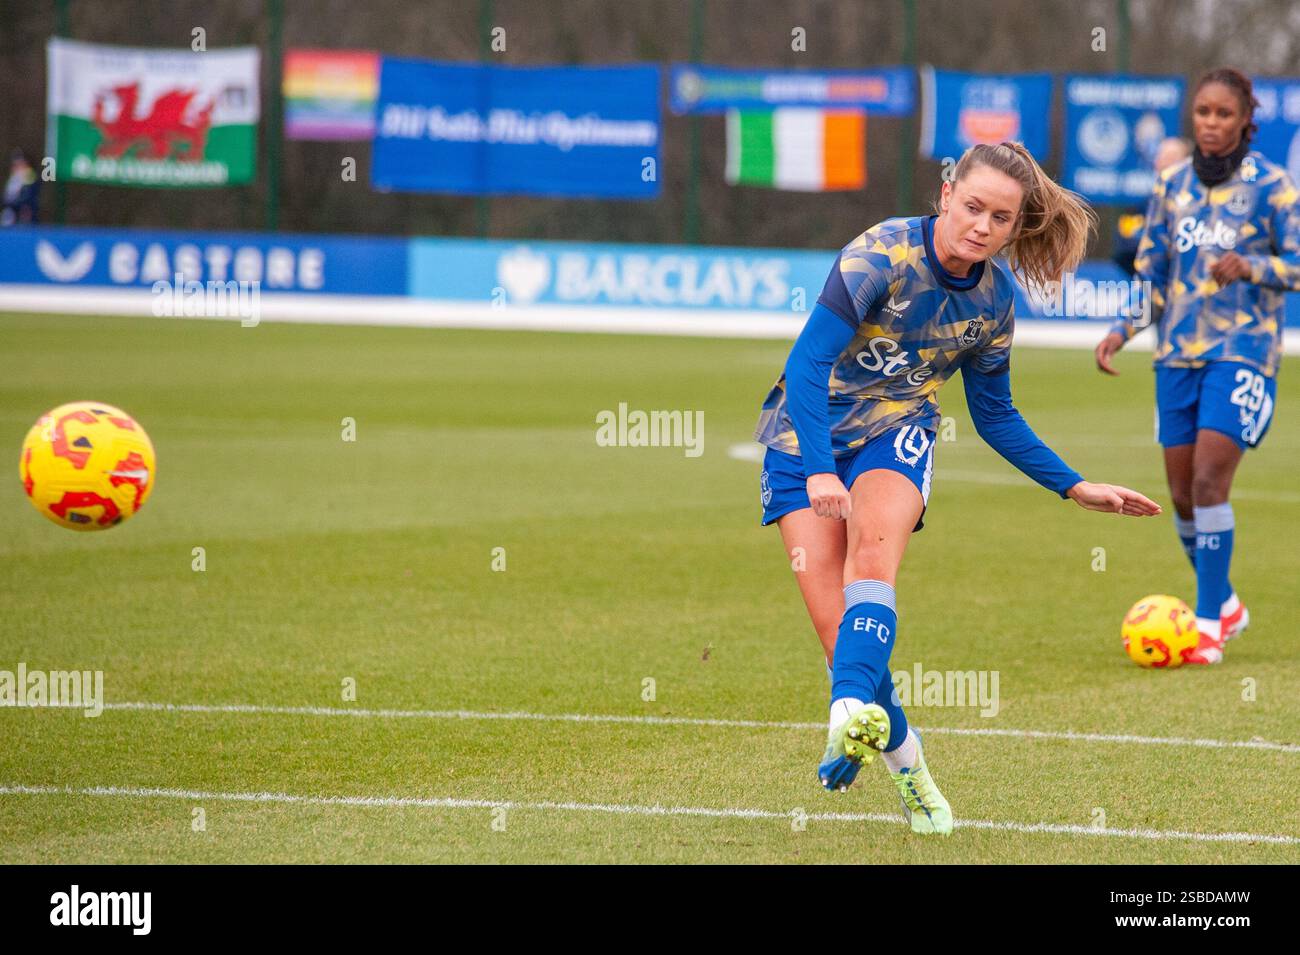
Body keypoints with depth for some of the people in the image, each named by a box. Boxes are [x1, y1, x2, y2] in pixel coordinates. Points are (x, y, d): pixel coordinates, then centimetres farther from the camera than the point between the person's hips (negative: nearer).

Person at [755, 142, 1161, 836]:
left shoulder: (993, 298, -1)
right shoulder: (882, 256, -19)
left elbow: (995, 416, 13)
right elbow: (809, 361, -25)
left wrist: (1074, 488, 9)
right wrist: (819, 471, -35)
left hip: (895, 436, 2)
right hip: (805, 440, -2)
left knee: (873, 551, -32)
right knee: (836, 626, -11)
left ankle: (853, 706, -50)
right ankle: (902, 761, 9)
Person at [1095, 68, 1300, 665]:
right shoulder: (1172, 184, 9)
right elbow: (1150, 273, 15)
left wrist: (1252, 267, -23)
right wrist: (1121, 331, 1)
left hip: (1242, 352, -5)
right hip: (1178, 353, 5)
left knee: (1209, 482, -16)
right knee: (1183, 496, 5)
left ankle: (1208, 623, -8)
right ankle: (1225, 603, 26)